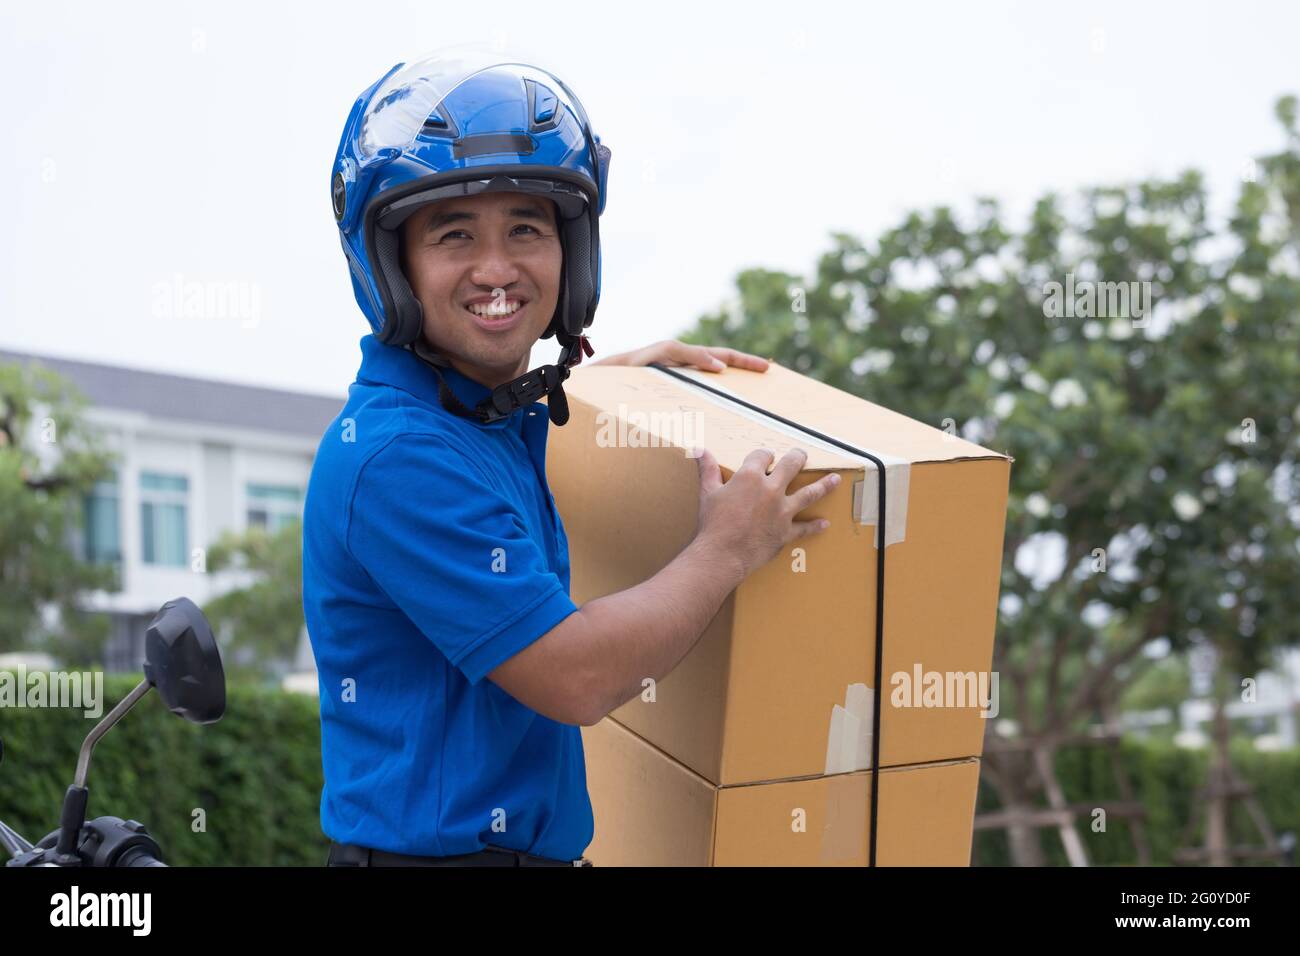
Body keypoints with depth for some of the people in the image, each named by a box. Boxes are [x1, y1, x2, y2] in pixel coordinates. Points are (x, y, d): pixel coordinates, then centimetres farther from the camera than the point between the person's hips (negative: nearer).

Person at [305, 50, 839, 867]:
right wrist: (727, 550, -13)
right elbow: (576, 676, -24)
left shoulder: (502, 412, 4)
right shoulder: (395, 457, -24)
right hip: (437, 847, -9)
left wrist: (632, 369, 21)